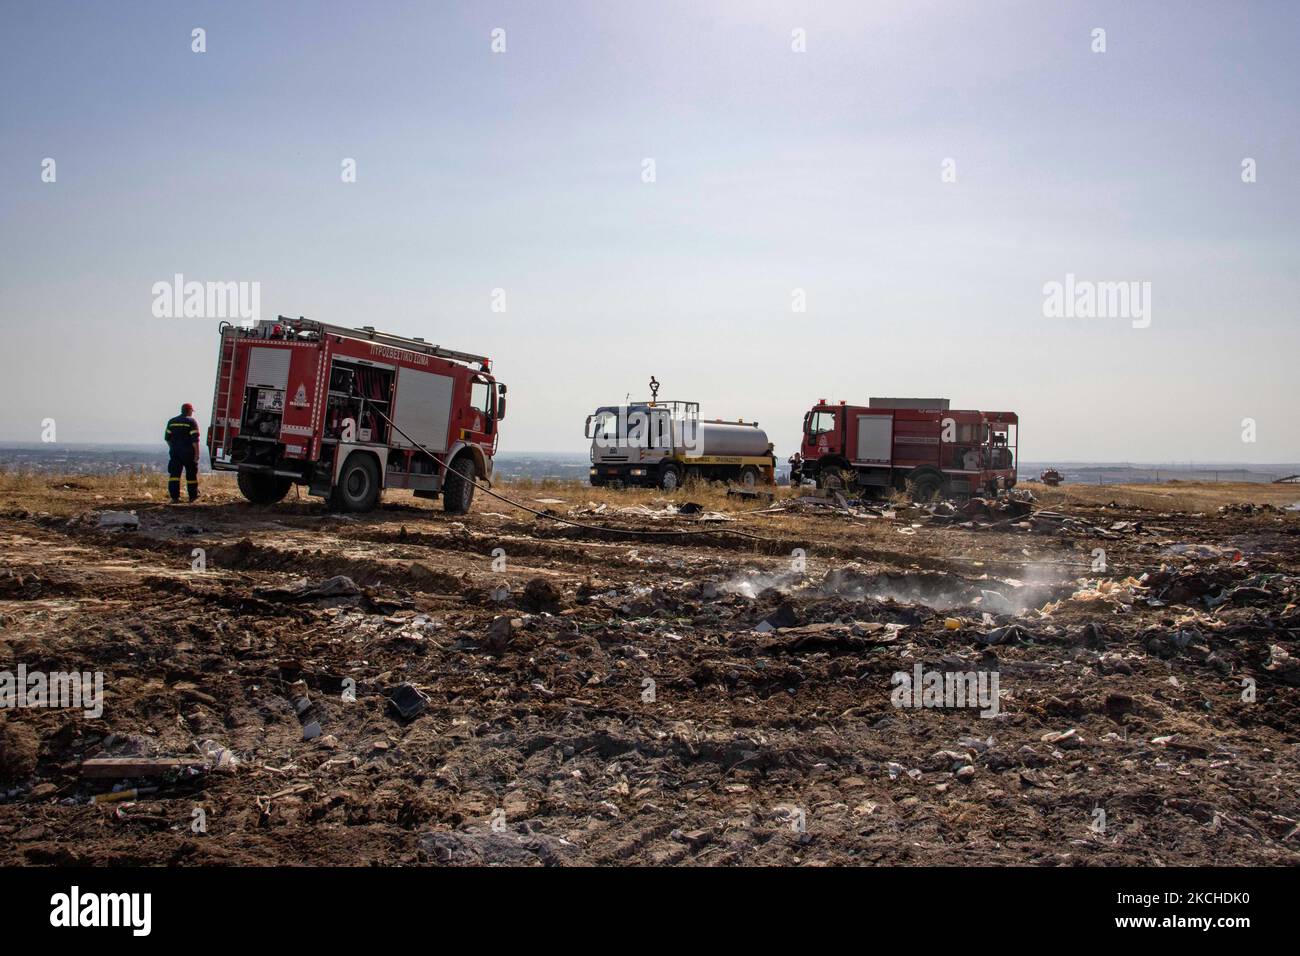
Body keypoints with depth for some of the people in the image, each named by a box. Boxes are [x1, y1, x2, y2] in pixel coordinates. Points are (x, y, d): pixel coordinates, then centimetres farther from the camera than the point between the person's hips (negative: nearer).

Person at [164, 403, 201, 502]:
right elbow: (195, 439, -13)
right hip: (188, 453, -4)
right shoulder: (191, 422, -6)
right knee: (191, 474, 7)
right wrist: (197, 453, -11)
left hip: (175, 452, 4)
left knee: (174, 474, 1)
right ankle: (193, 496, 13)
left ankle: (174, 496, -6)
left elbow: (167, 438, 12)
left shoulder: (172, 421, 10)